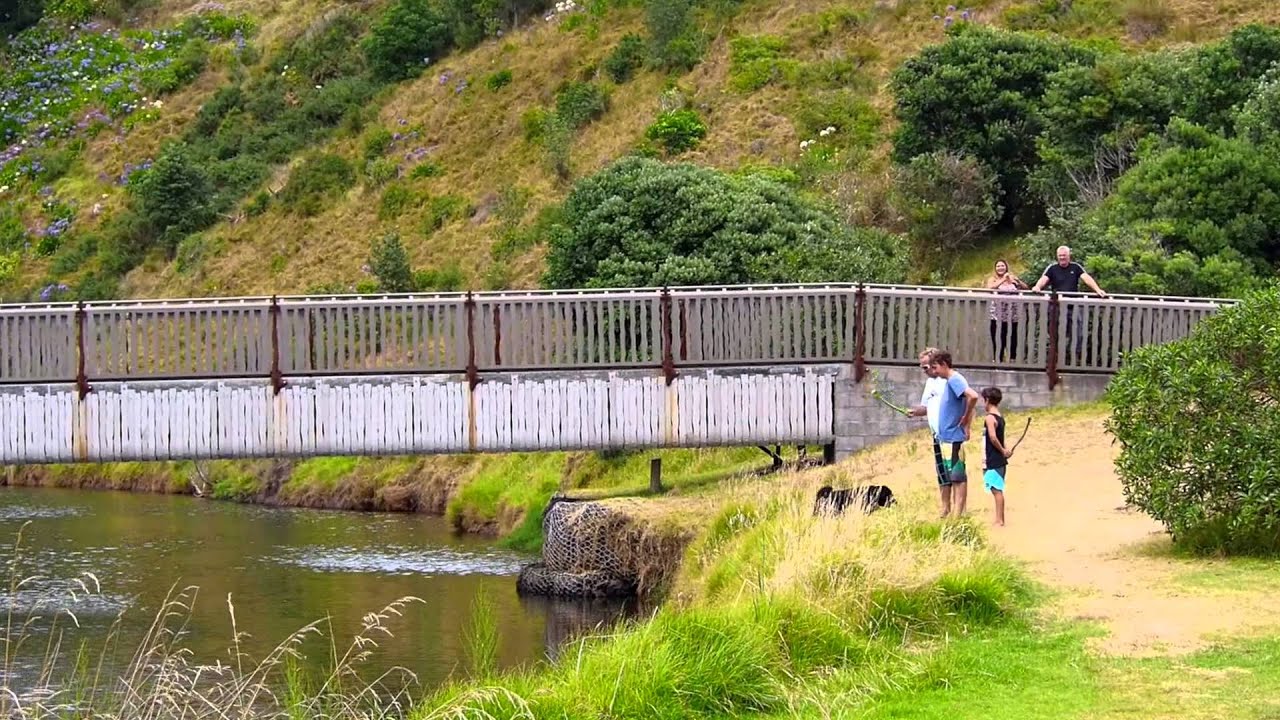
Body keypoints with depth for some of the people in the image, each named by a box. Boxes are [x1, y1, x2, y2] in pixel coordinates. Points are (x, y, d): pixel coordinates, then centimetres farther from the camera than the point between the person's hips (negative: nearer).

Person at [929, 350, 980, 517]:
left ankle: (958, 516, -7)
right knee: (953, 477, 12)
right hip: (946, 436, 10)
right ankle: (954, 513, 17)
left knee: (958, 477, -7)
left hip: (953, 437, -10)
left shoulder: (955, 380, -15)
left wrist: (965, 420, -19)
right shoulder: (950, 381, 14)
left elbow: (973, 397, -31)